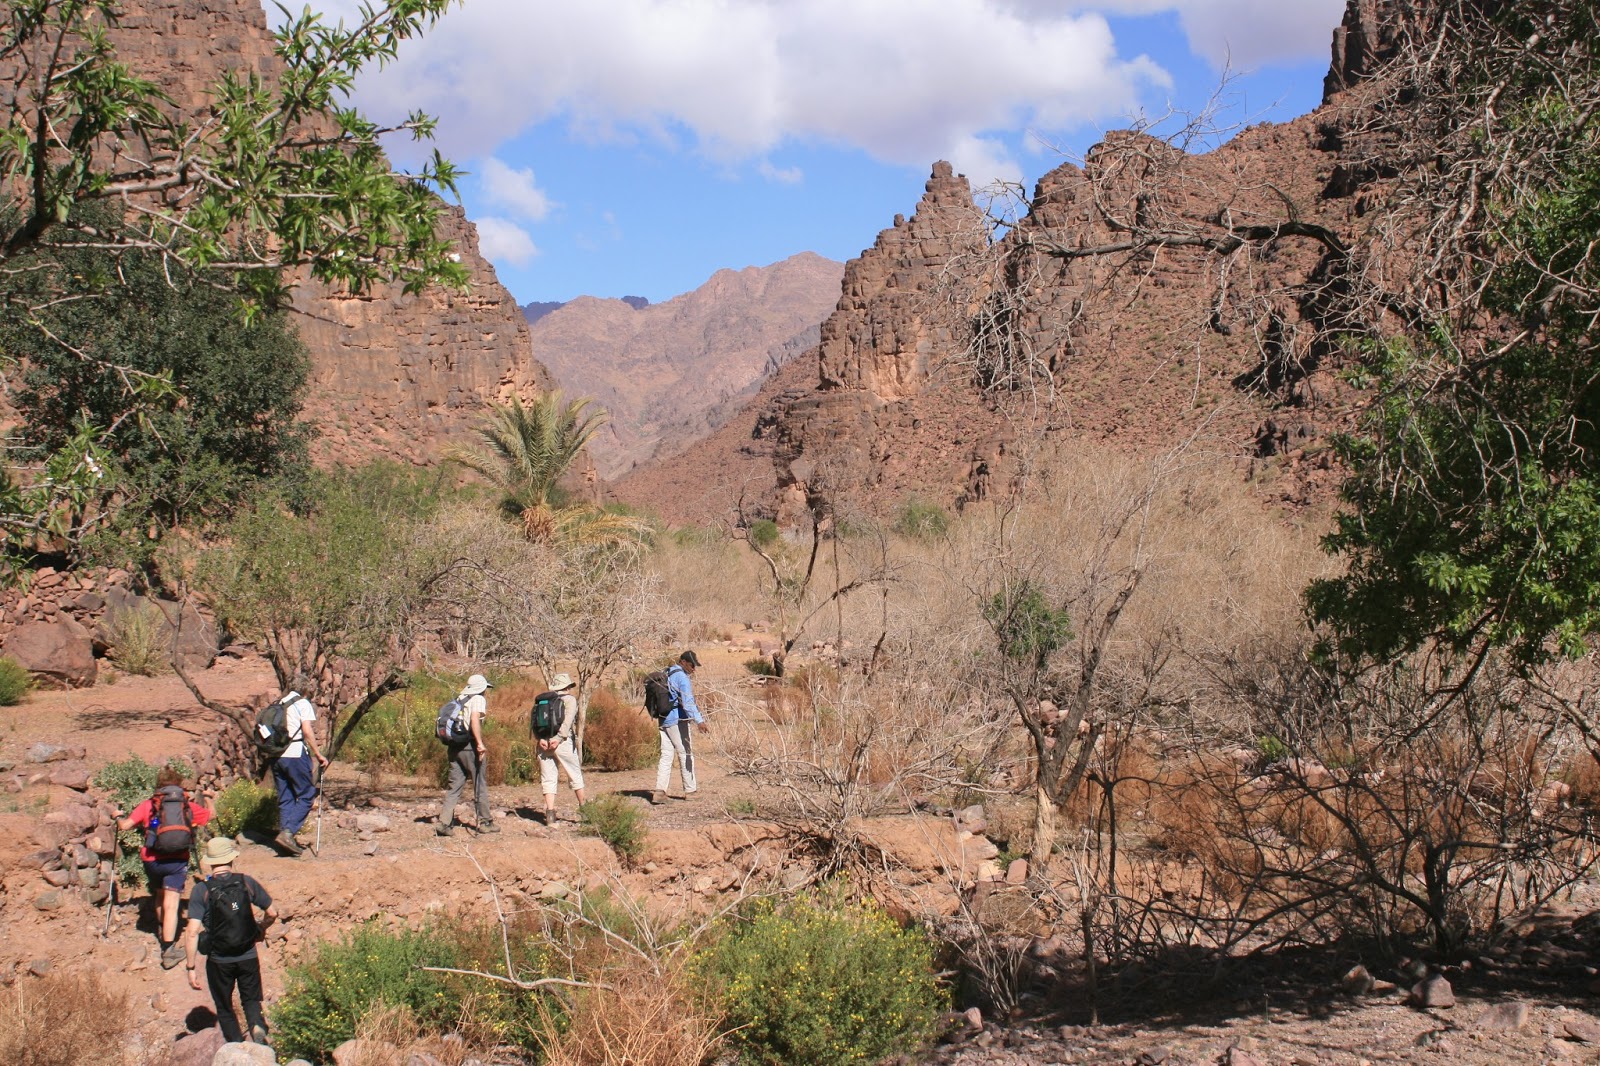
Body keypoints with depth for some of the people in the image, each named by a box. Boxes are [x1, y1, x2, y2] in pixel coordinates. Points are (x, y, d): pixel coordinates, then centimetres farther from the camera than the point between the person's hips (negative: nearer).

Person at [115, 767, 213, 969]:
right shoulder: (188, 805, 7)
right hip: (177, 861, -1)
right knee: (171, 905, -5)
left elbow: (125, 826, 0)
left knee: (159, 896, 27)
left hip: (152, 860, 1)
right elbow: (209, 815, 23)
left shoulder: (148, 805, 3)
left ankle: (162, 932, 46)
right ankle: (169, 950, -12)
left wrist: (119, 817, 23)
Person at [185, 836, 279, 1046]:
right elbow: (272, 913, 1)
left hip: (219, 961, -1)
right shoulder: (247, 882, -7)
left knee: (224, 1008, 19)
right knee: (251, 1000, 18)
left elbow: (193, 933, -16)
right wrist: (261, 928, 22)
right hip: (248, 956, 1)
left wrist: (192, 968, -8)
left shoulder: (201, 890, -12)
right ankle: (257, 1025, -11)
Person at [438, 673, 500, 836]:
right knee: (480, 784, 6)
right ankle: (484, 822, 12)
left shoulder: (459, 699, 16)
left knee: (455, 786, 7)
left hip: (454, 747, 6)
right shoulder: (478, 699, -4)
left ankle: (444, 823, -3)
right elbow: (474, 719, -20)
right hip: (469, 746, -6)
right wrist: (480, 743, -24)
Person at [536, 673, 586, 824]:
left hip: (544, 743, 3)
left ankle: (550, 814, -5)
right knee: (575, 775, 10)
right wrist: (559, 737, -15)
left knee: (548, 779, 5)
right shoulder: (570, 699, 4)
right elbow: (568, 721, -10)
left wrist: (541, 738, -8)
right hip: (562, 743, -3)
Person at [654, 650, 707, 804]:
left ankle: (660, 791, -8)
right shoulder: (682, 677, -13)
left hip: (664, 720, 8)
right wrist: (699, 720, -33)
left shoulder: (666, 674, 14)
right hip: (677, 721, -8)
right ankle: (690, 790, 10)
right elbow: (687, 702, -25)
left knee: (666, 756, 4)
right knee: (686, 754, 4)